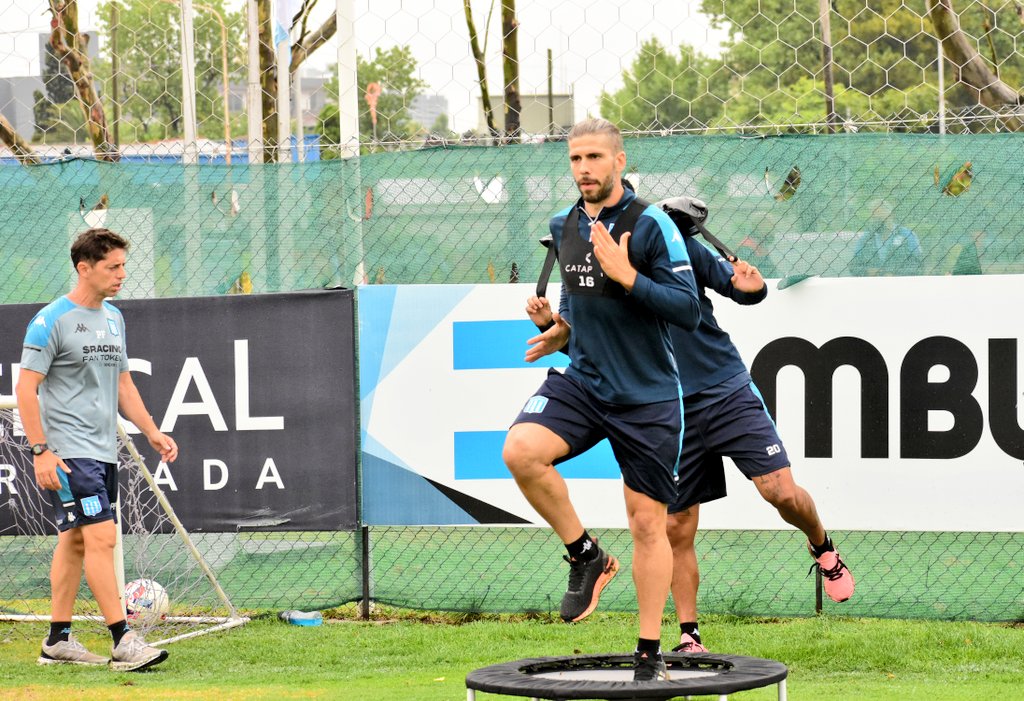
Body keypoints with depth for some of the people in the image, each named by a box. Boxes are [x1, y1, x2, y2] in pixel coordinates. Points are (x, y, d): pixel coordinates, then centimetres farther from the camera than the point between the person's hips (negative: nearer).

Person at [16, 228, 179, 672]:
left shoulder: (114, 318, 14)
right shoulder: (51, 320, -11)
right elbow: (26, 388, -12)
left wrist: (152, 432, 15)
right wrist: (40, 451, -18)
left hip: (103, 451, 8)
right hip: (69, 452, -8)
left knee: (75, 540, 11)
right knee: (101, 536, -14)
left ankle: (58, 640, 17)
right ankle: (123, 643, -16)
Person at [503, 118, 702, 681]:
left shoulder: (651, 224, -10)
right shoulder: (563, 228, 8)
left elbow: (688, 311, -14)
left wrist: (628, 276, -24)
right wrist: (562, 329, 7)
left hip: (647, 396, -4)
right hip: (580, 382, 4)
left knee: (647, 523, 2)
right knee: (521, 450, -26)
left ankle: (649, 655, 15)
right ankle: (585, 555, -4)